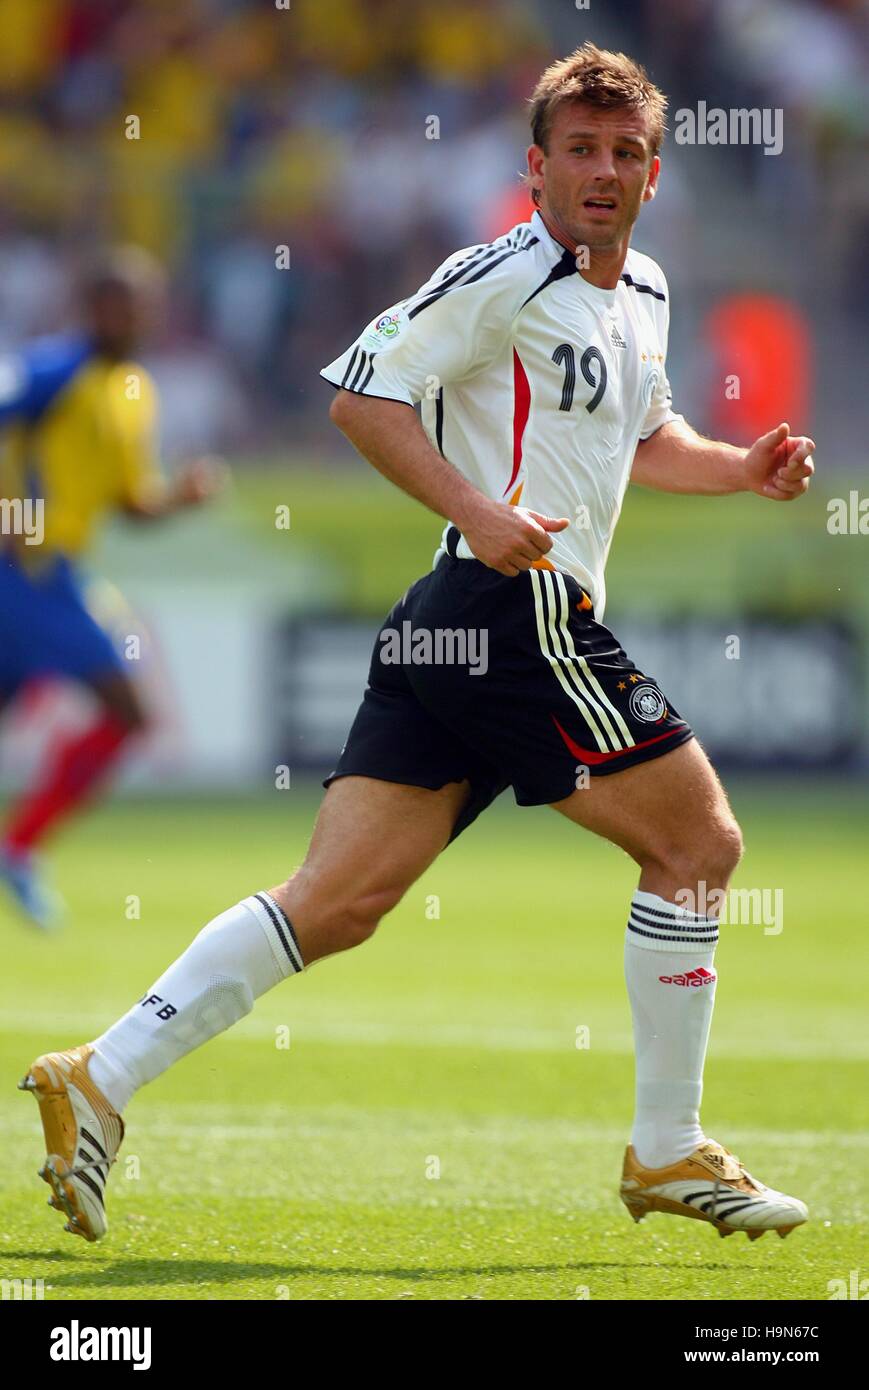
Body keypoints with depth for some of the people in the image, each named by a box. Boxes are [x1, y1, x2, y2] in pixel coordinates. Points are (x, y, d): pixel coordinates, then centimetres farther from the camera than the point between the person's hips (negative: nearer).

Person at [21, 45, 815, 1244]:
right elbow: (362, 391, -12)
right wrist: (477, 511, -22)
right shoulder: (508, 276, -8)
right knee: (698, 843, 0)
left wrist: (740, 468, 19)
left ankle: (100, 1080, -2)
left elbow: (638, 436, 37)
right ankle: (668, 1153, 8)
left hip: (448, 635, 9)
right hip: (518, 614, -9)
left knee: (338, 902, 3)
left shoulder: (644, 294, 20)